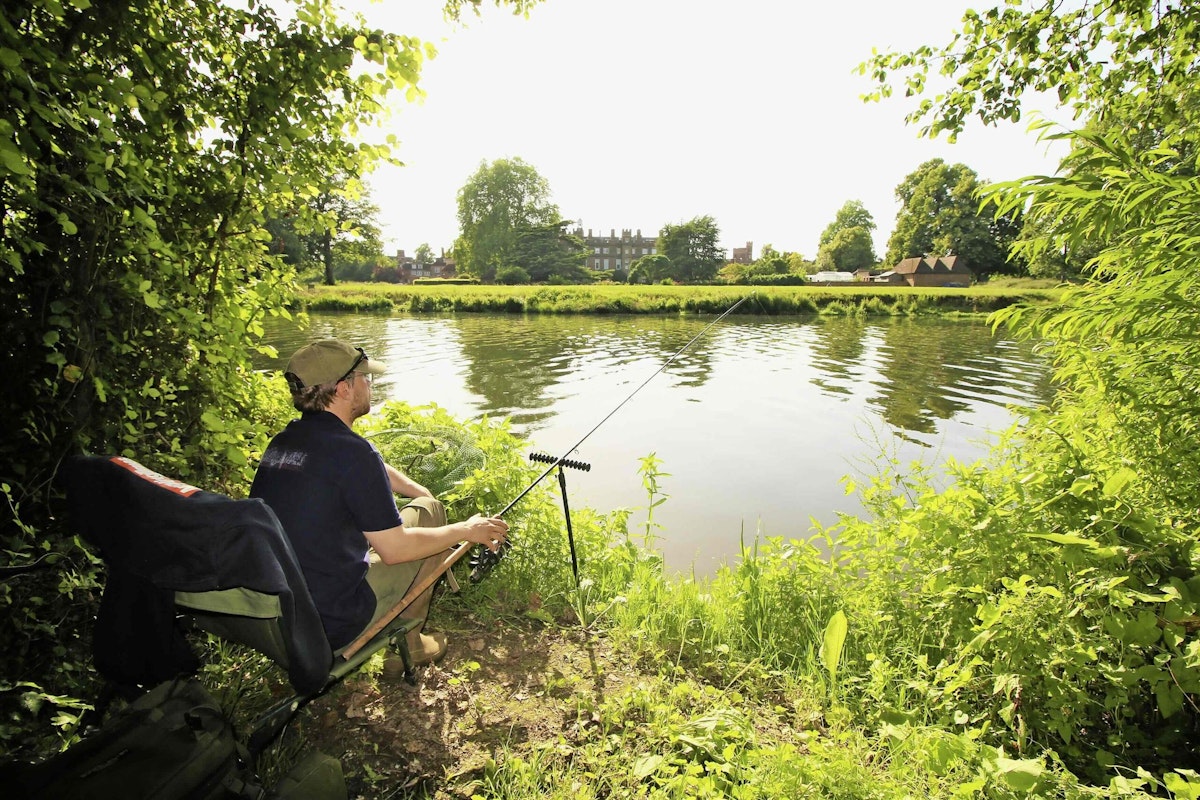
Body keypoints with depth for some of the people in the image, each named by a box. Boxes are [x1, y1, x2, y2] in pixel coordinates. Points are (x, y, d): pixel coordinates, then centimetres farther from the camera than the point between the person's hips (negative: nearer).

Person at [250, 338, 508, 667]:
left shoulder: (282, 441, 3)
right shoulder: (352, 450, -23)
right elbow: (394, 549, -16)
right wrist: (467, 530, -5)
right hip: (331, 624, -7)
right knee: (428, 512, 4)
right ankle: (404, 640, 14)